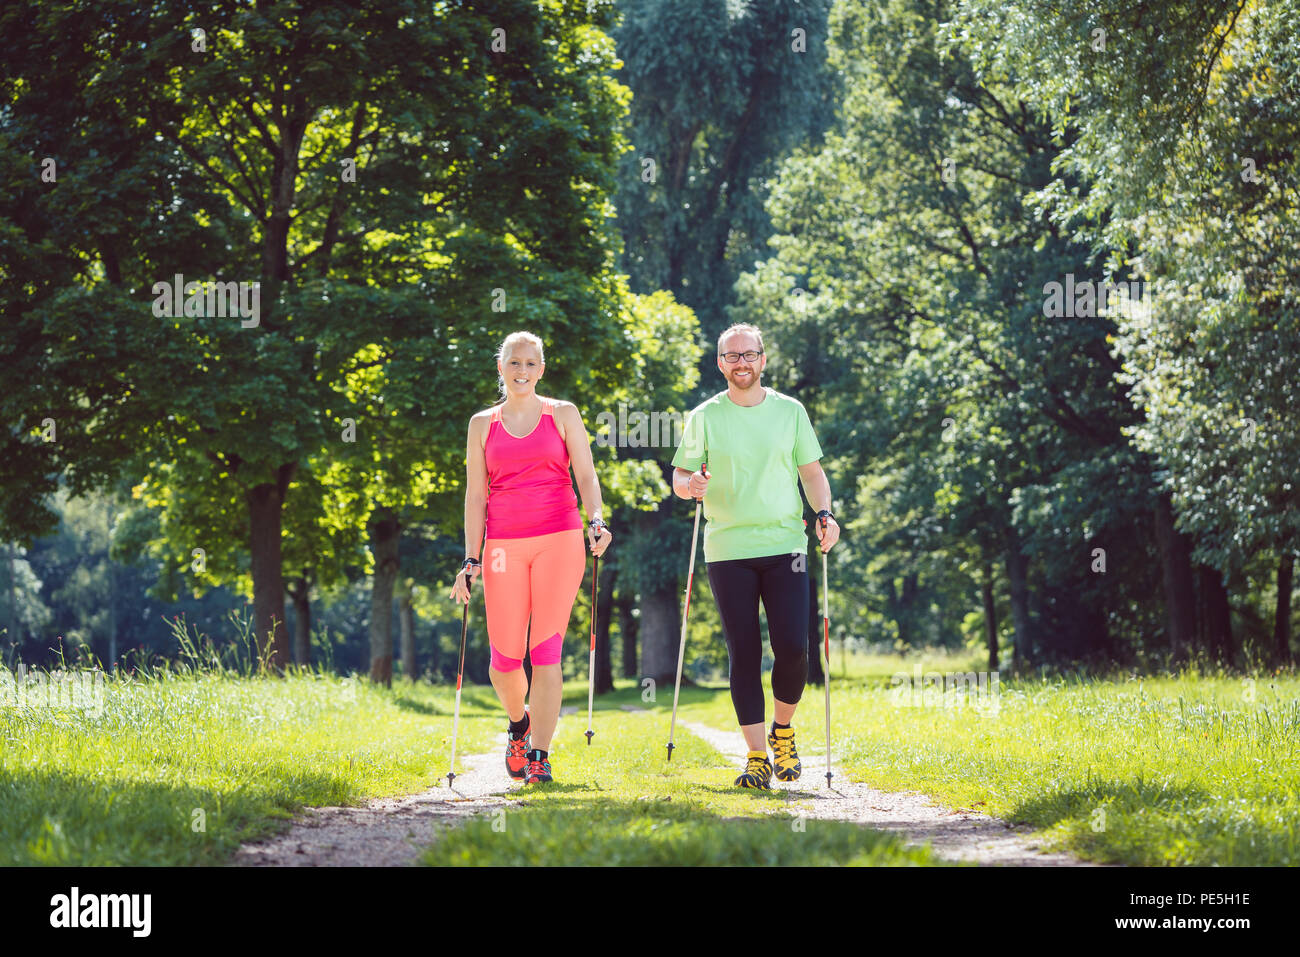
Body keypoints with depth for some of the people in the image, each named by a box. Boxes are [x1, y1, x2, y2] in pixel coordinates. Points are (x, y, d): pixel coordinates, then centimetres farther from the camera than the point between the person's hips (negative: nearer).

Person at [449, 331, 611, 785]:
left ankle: (539, 755, -4)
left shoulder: (563, 415, 9)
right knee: (505, 657, -1)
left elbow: (586, 475, 4)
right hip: (504, 544, 1)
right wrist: (471, 561, 4)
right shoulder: (482, 424, 12)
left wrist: (596, 520, -15)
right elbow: (476, 495, 10)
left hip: (559, 541, -1)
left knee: (546, 649, -9)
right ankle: (519, 723, 30)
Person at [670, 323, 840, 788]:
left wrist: (824, 513, -5)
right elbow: (679, 478, 6)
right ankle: (756, 755, 5)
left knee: (793, 649, -9)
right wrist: (689, 484, -17)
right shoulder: (705, 417, 6)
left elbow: (812, 471, 12)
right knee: (744, 655, -2)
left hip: (784, 545, 0)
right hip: (728, 551, 0)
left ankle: (783, 731, 16)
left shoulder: (790, 411, 9)